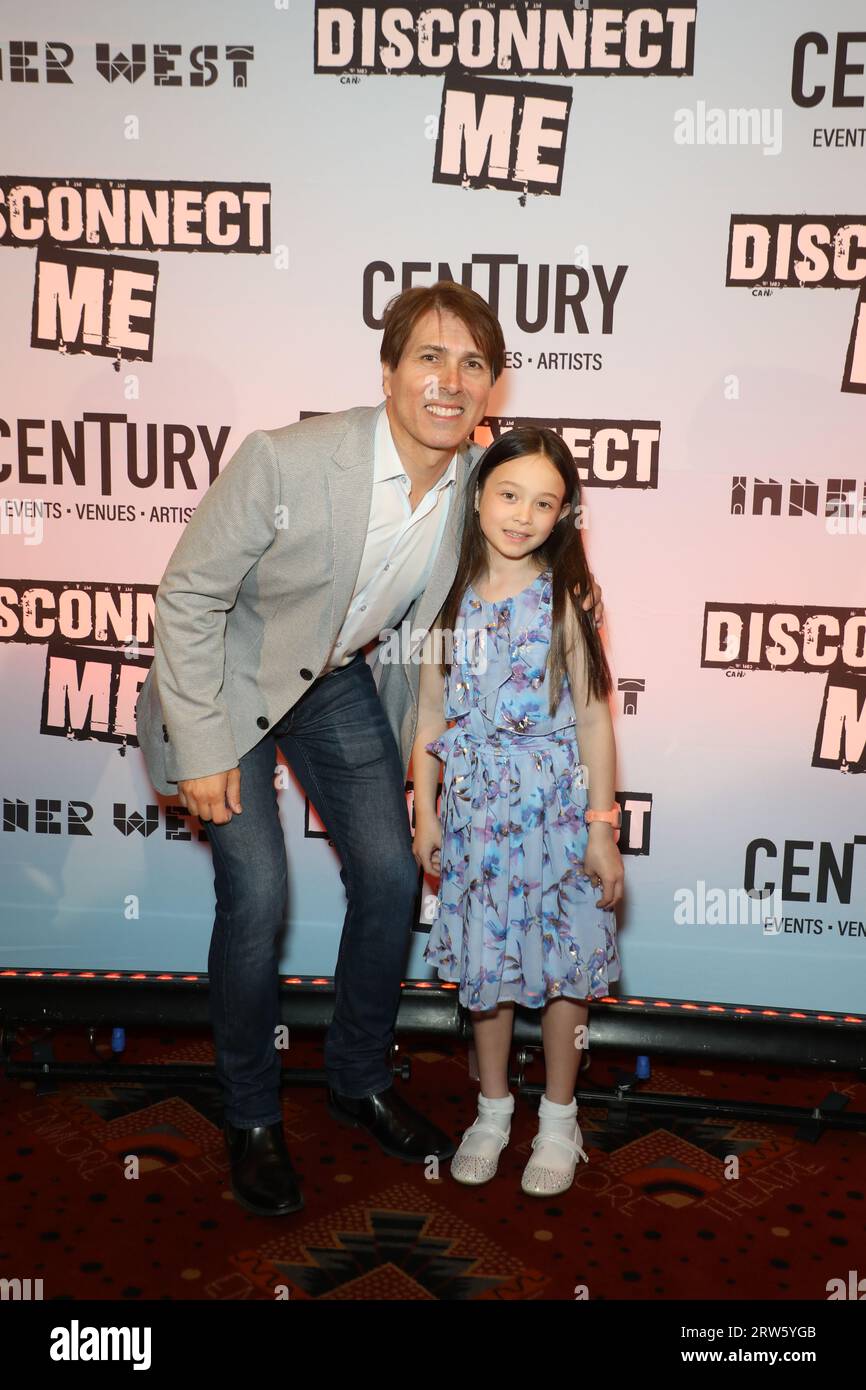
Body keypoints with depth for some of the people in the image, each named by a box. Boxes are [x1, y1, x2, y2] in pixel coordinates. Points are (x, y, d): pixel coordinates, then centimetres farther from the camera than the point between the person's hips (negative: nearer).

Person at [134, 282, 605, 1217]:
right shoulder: (285, 460, -32)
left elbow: (481, 571, 9)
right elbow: (189, 595, -21)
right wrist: (202, 749, -19)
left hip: (343, 682, 5)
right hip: (231, 682, -5)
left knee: (390, 877, 4)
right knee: (257, 893, -11)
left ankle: (359, 1081, 30)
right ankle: (251, 1118, 15)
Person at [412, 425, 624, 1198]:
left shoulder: (564, 600, -9)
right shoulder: (451, 598, -2)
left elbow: (593, 716, -7)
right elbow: (432, 712, 4)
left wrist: (602, 826, -7)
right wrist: (425, 812, 4)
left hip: (555, 807, -2)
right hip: (475, 808, 2)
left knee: (561, 962, 9)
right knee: (483, 960, 13)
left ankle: (559, 1118, 30)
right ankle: (494, 1106, 35)